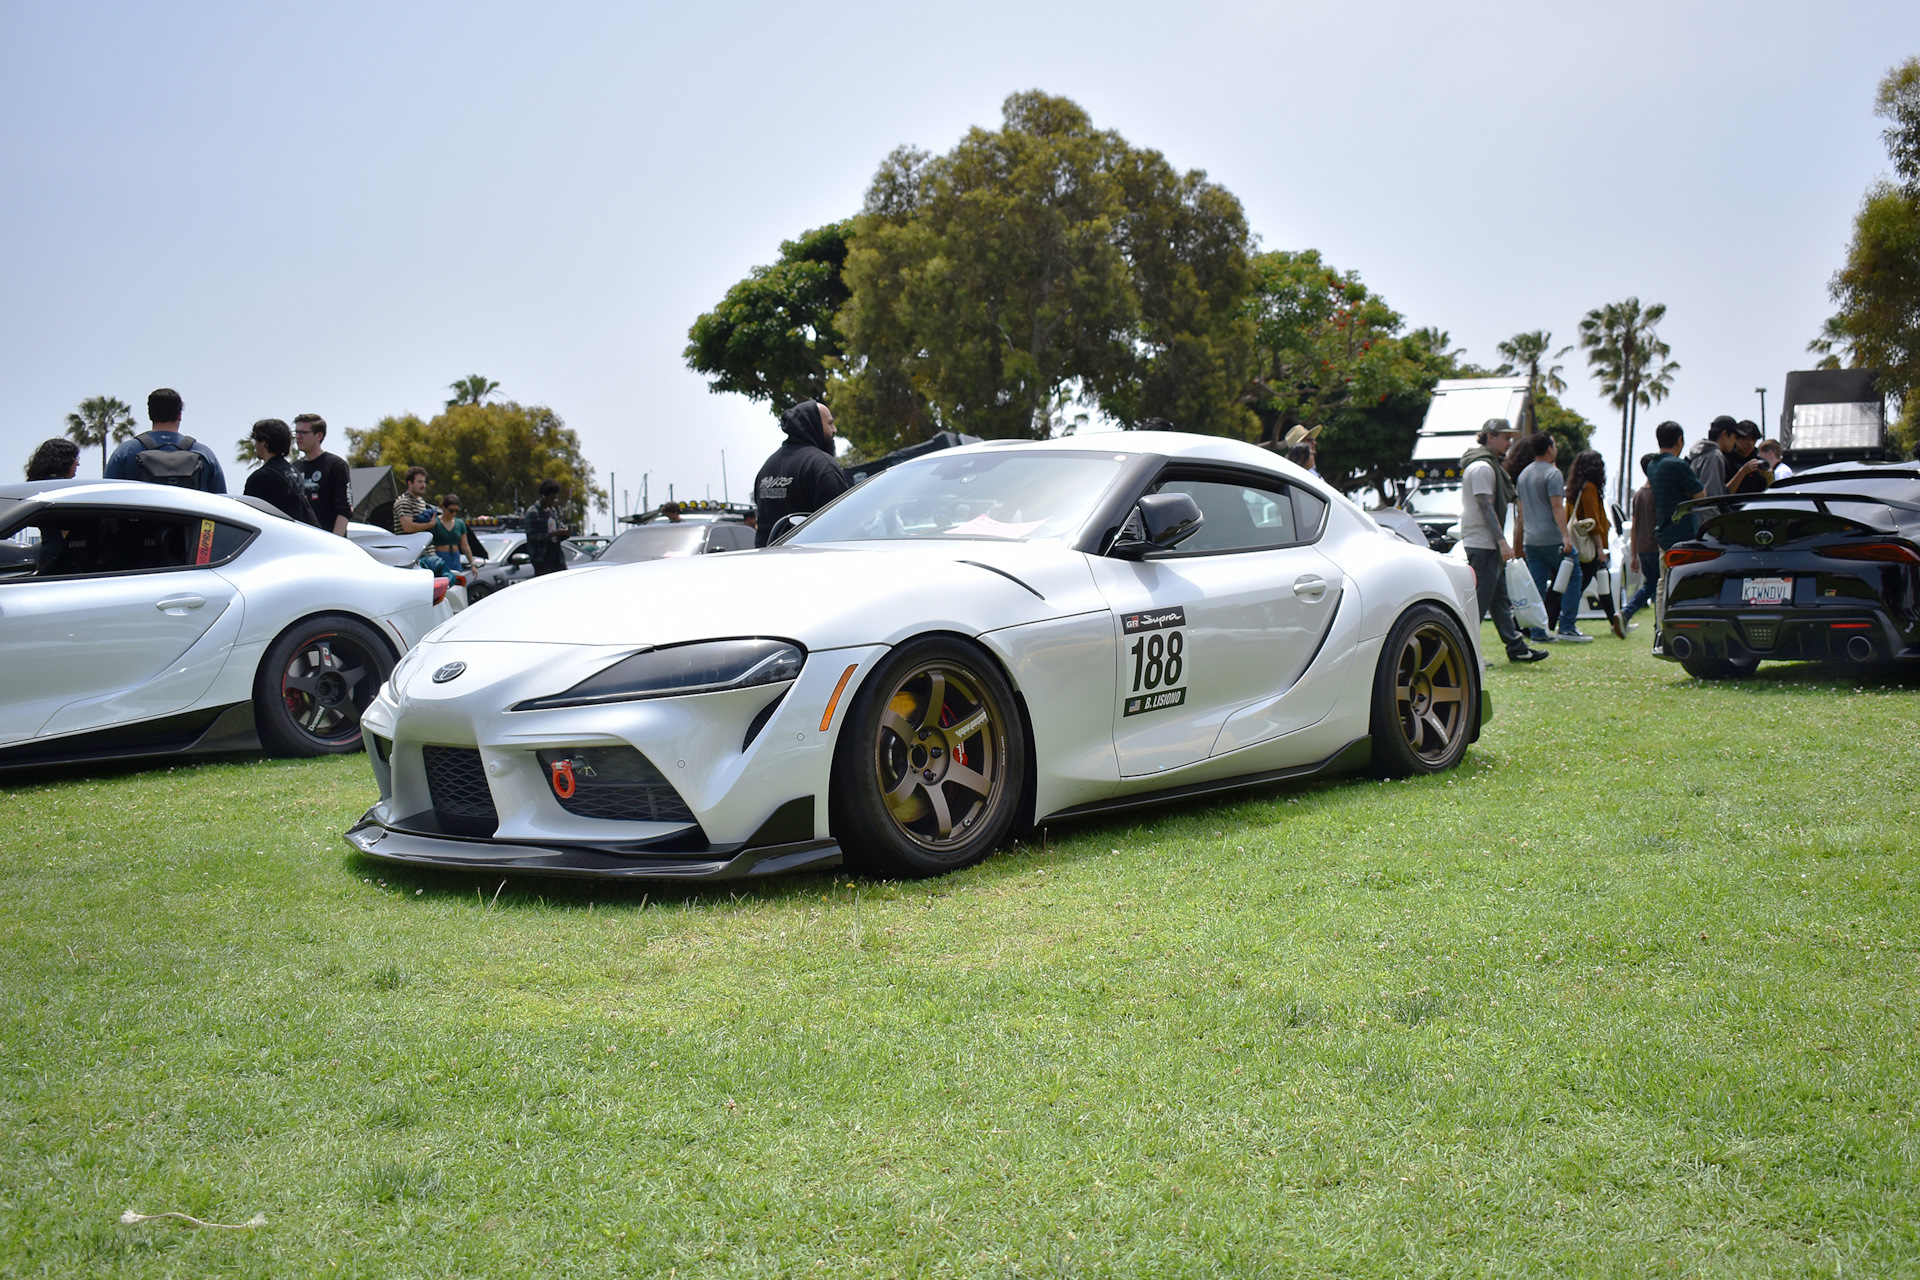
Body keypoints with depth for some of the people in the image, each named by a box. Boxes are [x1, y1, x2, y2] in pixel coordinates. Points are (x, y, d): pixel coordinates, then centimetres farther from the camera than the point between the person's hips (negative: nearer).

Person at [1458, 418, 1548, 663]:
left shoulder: (1490, 465, 19)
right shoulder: (1482, 467, -15)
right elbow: (1486, 508, -20)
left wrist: (1501, 542, 20)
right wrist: (1502, 542, -22)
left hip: (1491, 545, 11)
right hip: (1482, 544, -11)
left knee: (1501, 599, 12)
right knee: (1479, 600, -8)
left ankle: (1517, 648, 16)